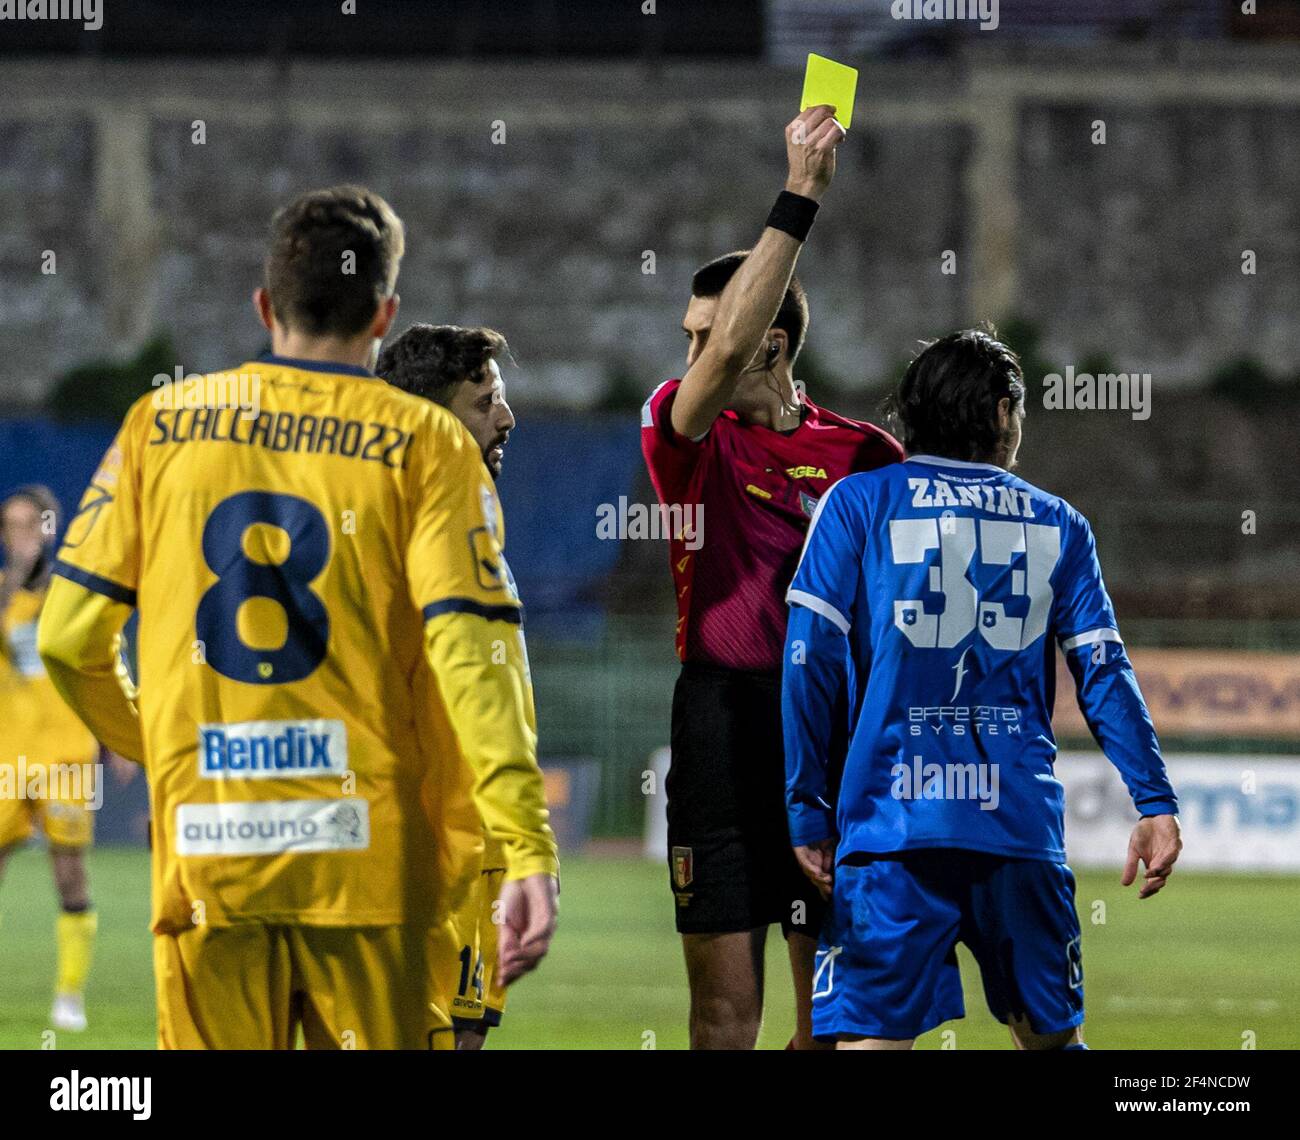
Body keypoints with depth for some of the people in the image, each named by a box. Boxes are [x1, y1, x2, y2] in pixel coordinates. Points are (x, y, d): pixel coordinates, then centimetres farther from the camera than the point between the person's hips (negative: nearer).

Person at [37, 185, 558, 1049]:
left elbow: (68, 636, 6)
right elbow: (468, 652, -11)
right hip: (365, 853, -2)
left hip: (202, 851, 2)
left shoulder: (161, 424, 7)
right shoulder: (424, 442, 0)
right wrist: (530, 849, -14)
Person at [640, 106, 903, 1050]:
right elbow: (728, 353, -18)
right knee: (724, 1006, -1)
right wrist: (801, 198, -22)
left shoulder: (864, 454, 6)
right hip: (719, 735, -1)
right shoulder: (682, 434, 2)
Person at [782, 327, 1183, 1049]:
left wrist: (808, 811, 2)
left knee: (871, 1038, -8)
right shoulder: (1057, 525, 14)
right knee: (1053, 1038, 15)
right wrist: (1155, 802, 9)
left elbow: (810, 663, 0)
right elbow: (1104, 673, 8)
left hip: (892, 821, -2)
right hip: (1023, 823, 2)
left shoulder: (857, 504, 7)